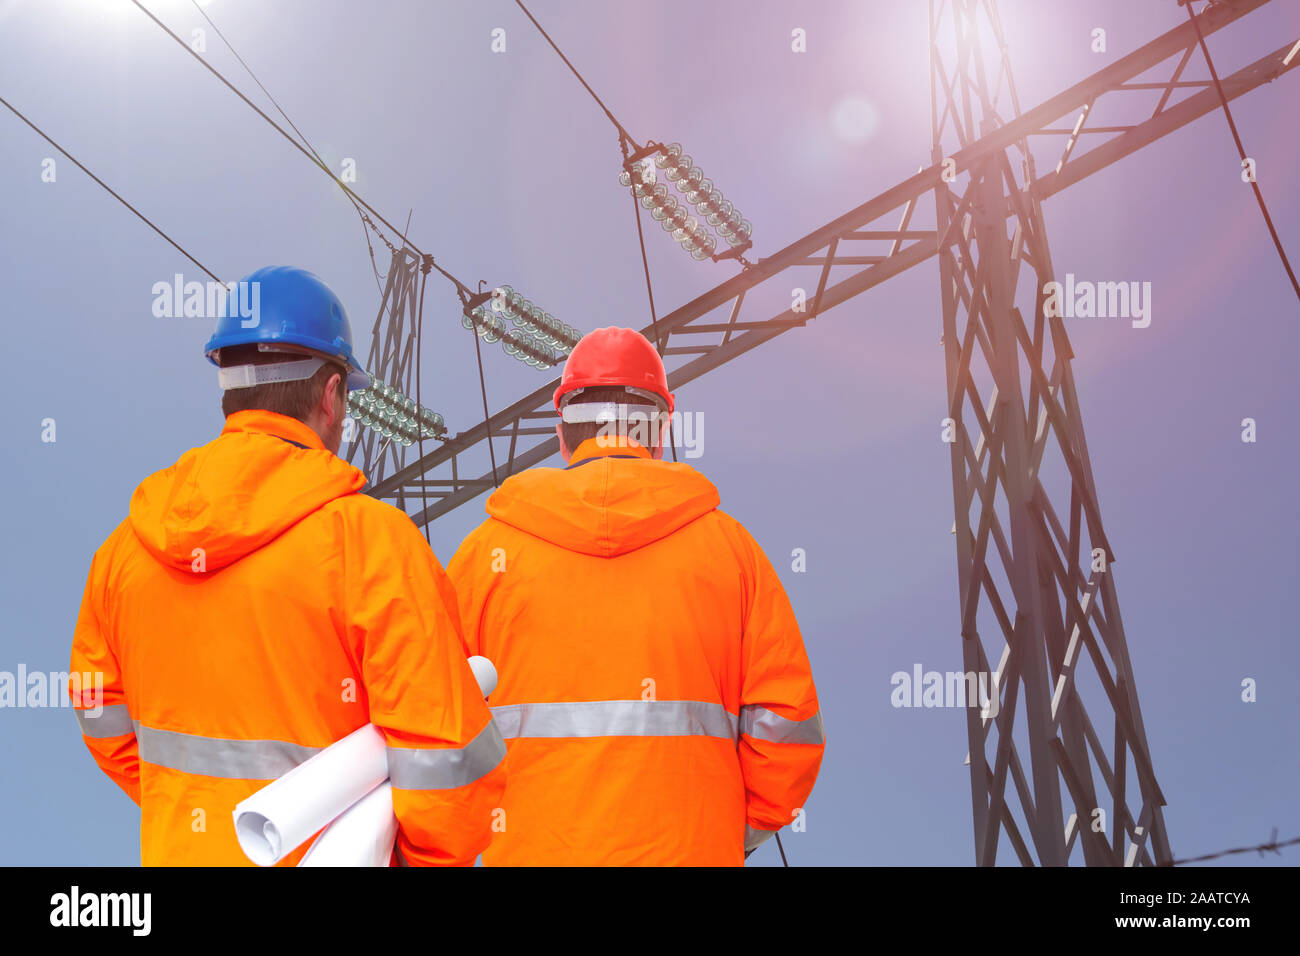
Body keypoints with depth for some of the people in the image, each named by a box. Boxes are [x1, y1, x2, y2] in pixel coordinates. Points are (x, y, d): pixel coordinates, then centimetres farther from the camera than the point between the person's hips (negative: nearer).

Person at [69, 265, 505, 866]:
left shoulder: (126, 545, -2)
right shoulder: (370, 540, -20)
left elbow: (106, 725, 9)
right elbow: (448, 763, -20)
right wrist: (425, 856, -2)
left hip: (176, 848, 5)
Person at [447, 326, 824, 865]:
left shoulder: (488, 548, 1)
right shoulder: (728, 544, 3)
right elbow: (786, 724, -1)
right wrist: (735, 831, 13)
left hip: (532, 848, 0)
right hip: (689, 849, 0)